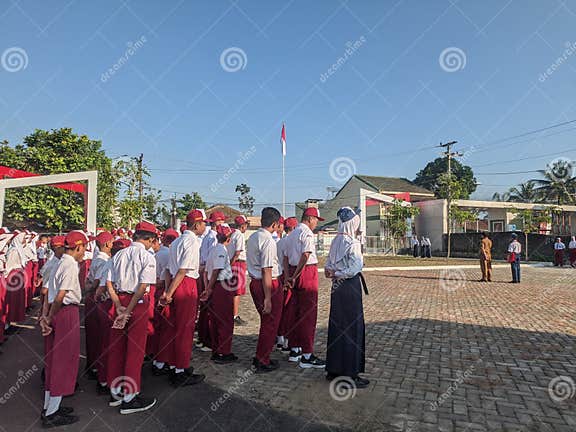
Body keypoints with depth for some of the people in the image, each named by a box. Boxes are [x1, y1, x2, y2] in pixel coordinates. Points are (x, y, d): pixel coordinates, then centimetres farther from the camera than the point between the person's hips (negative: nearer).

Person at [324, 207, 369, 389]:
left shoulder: (336, 241, 7)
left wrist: (332, 273, -6)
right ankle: (352, 375, 10)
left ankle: (333, 369, 24)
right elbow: (355, 268, -21)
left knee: (336, 326, 13)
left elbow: (327, 266, 11)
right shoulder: (352, 243, -15)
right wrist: (337, 274, -9)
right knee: (353, 328, 1)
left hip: (337, 287, 8)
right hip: (350, 287, -8)